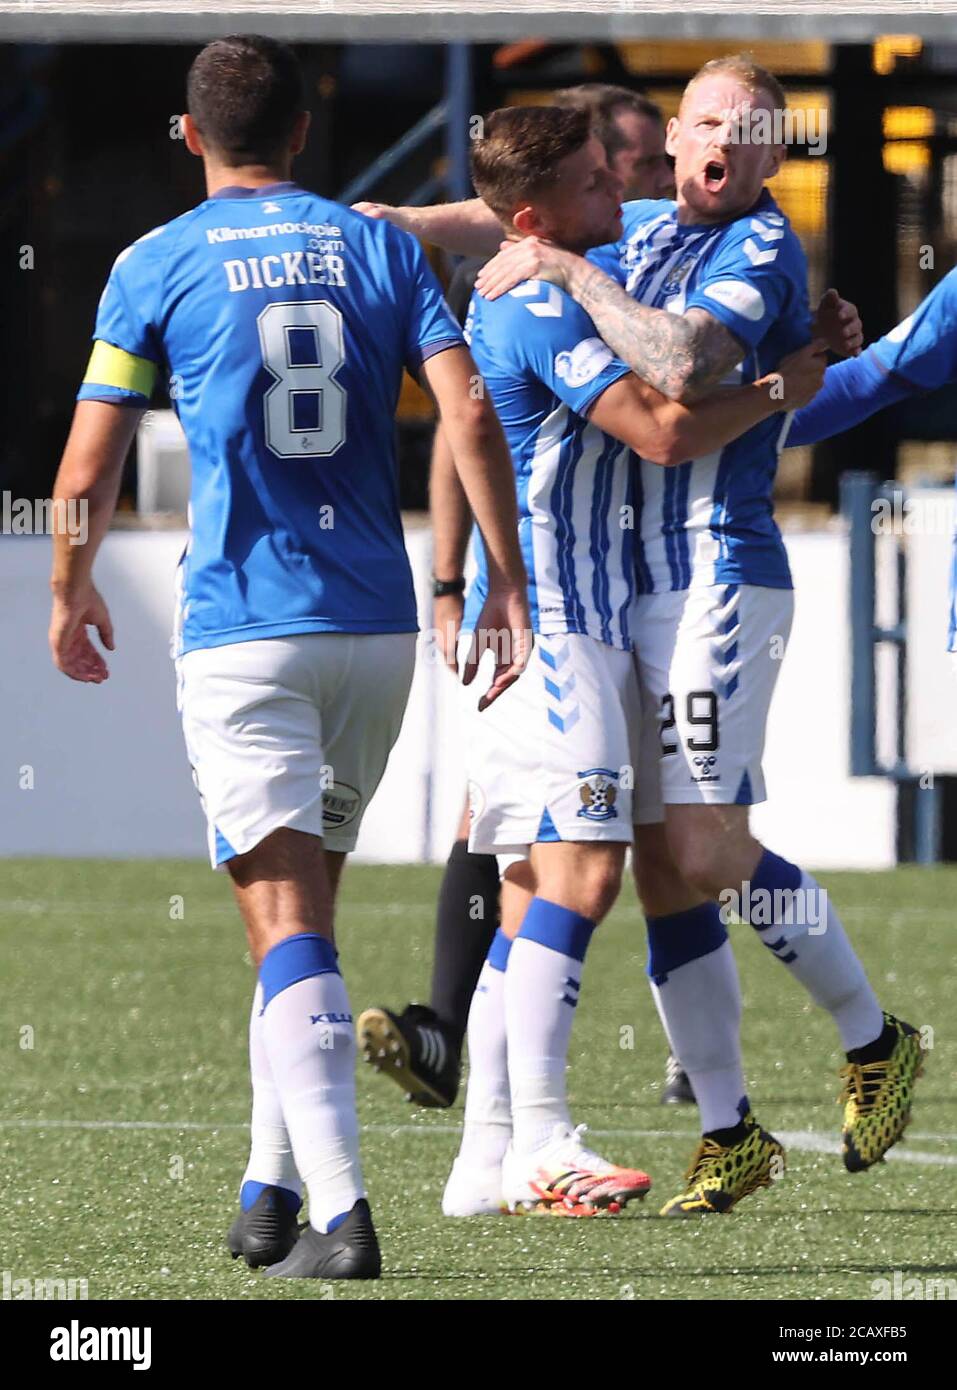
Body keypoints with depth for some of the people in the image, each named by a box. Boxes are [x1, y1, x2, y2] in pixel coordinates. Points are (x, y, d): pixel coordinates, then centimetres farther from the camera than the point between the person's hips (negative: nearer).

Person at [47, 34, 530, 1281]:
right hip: (375, 621, 4)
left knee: (287, 924, -9)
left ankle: (339, 1210, -23)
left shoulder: (157, 265, 0)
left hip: (240, 629, -4)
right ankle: (271, 1186, 24)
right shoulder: (378, 250, 8)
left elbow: (87, 469, 0)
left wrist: (71, 589, 17)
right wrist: (508, 582, 2)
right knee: (307, 905, 18)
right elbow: (470, 416, -3)